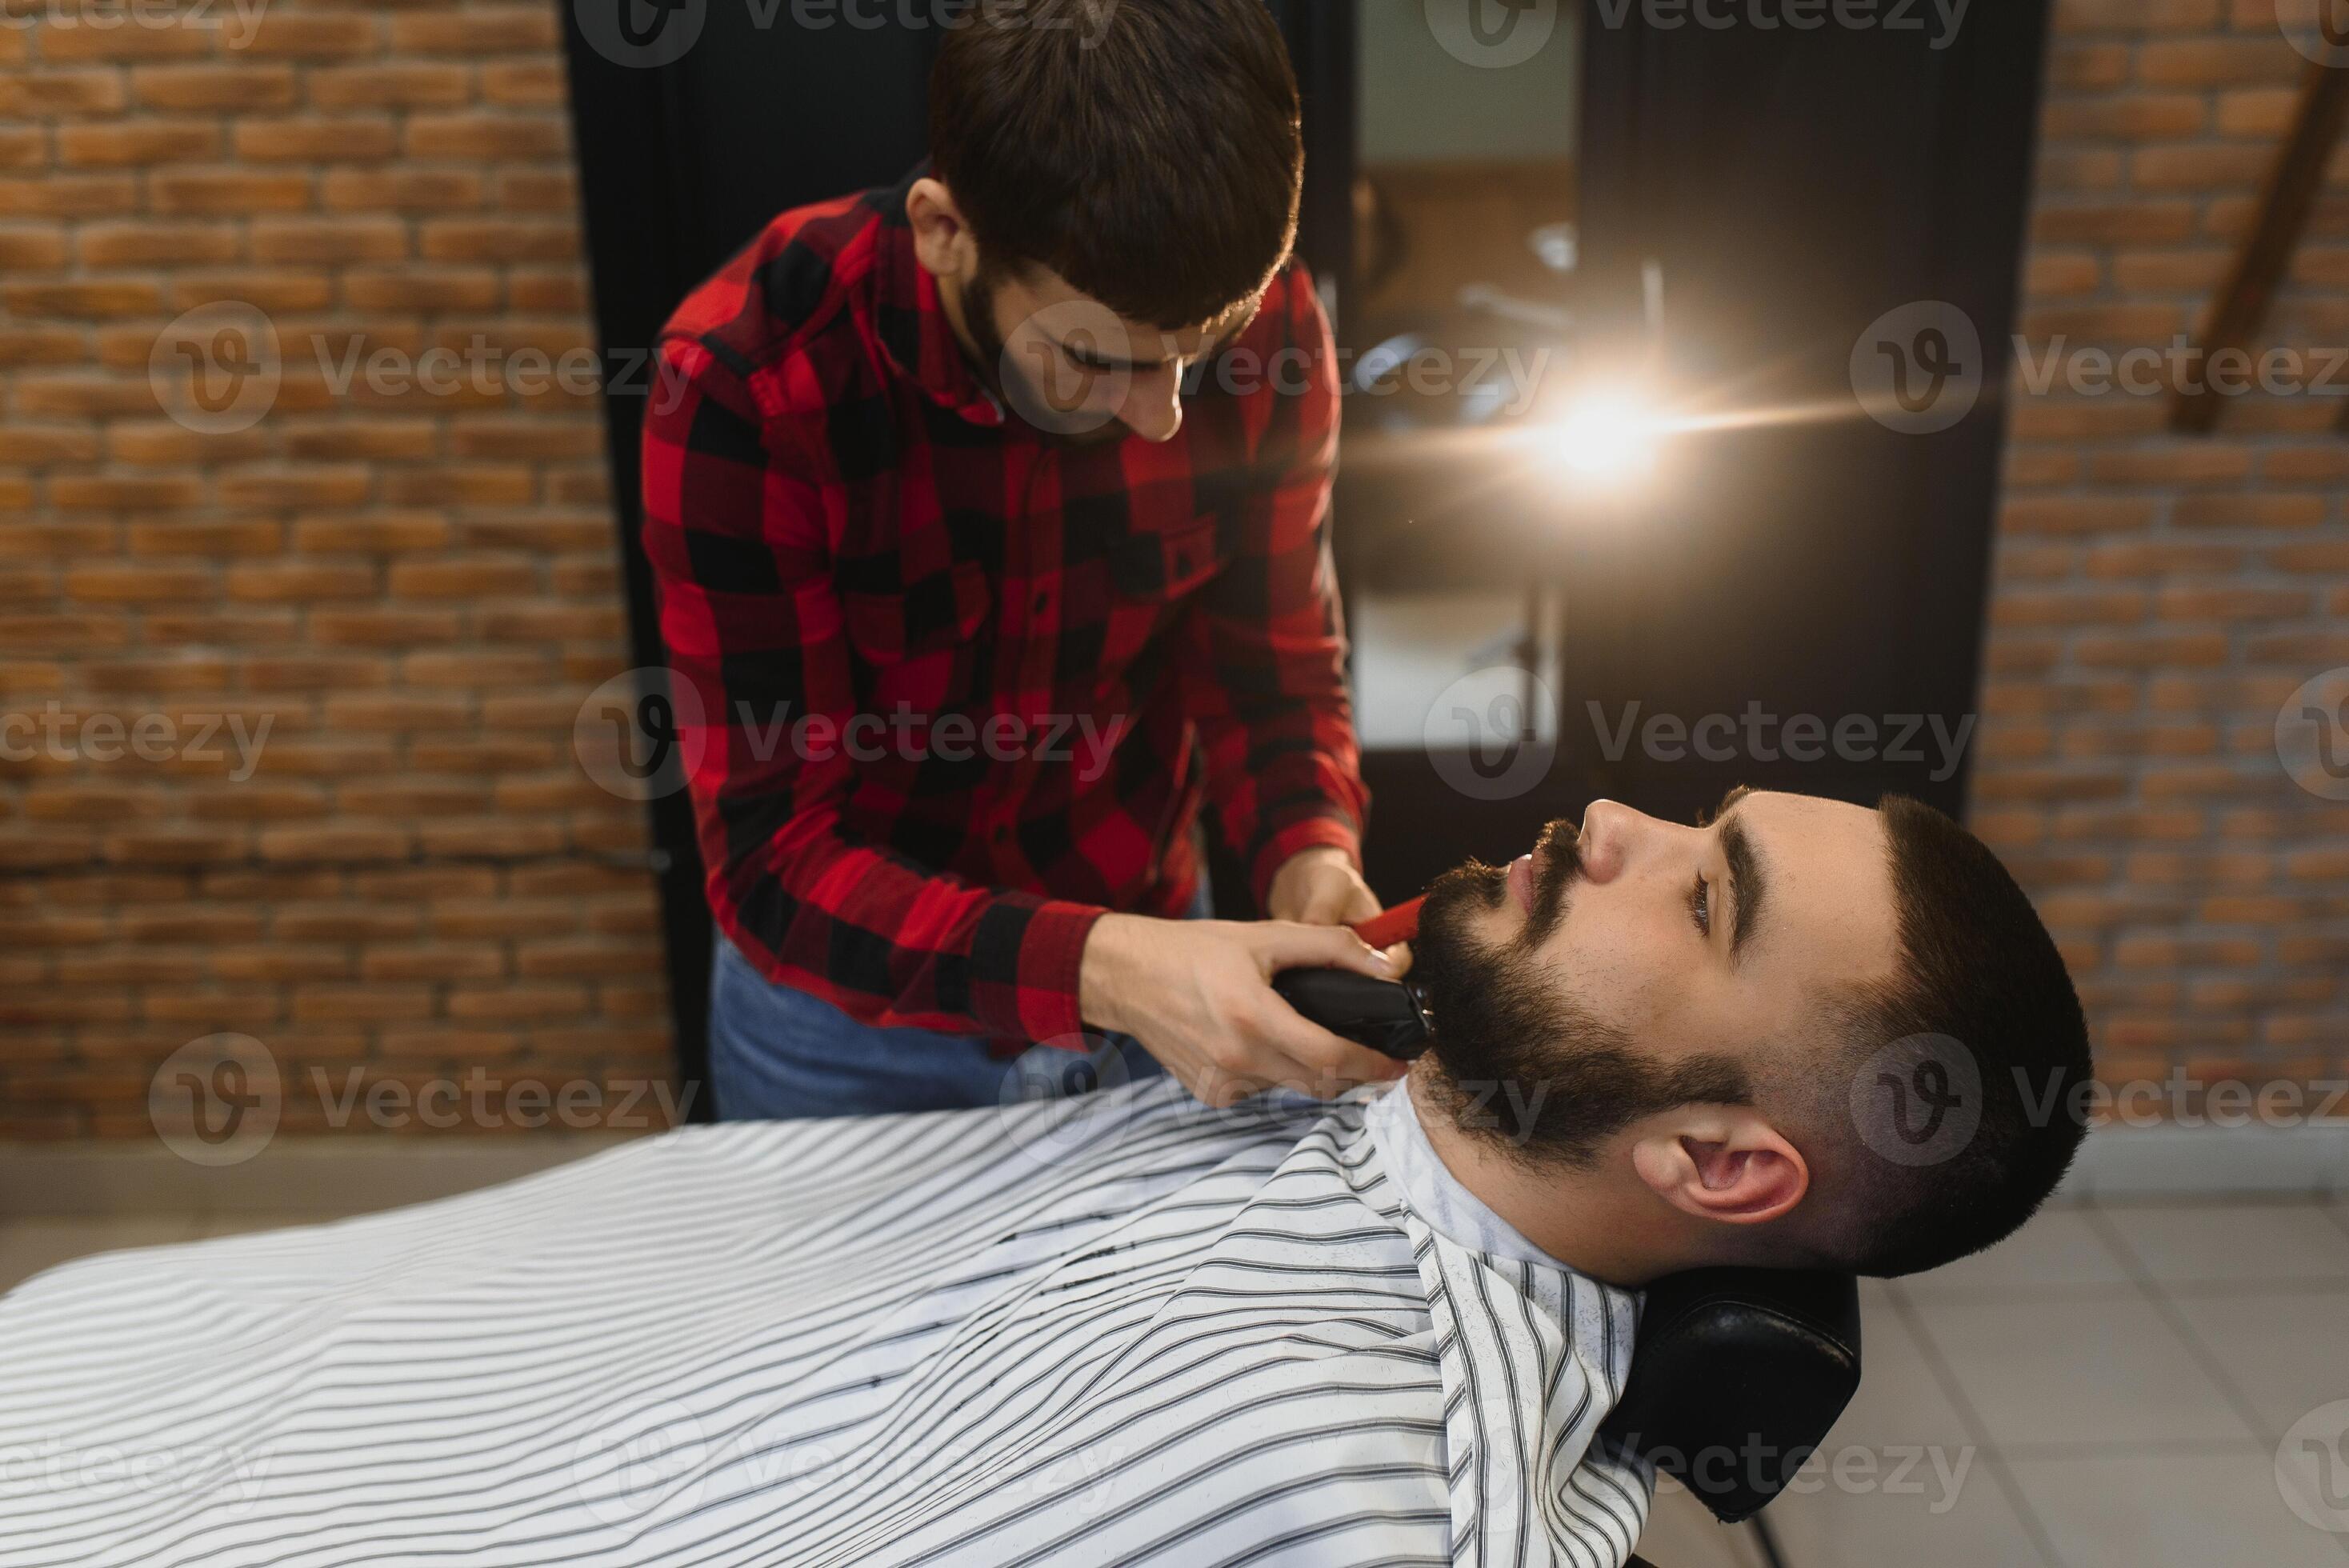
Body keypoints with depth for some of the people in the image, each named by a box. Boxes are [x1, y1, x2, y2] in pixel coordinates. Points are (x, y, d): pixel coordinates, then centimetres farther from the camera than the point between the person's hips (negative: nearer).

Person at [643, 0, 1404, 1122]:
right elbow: (774, 862, -27)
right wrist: (1099, 971, -41)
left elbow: (1273, 663, -6)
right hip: (853, 1013, -2)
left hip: (1151, 955, 3)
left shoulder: (1267, 322, -18)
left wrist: (1310, 855, -27)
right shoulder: (743, 386, -28)